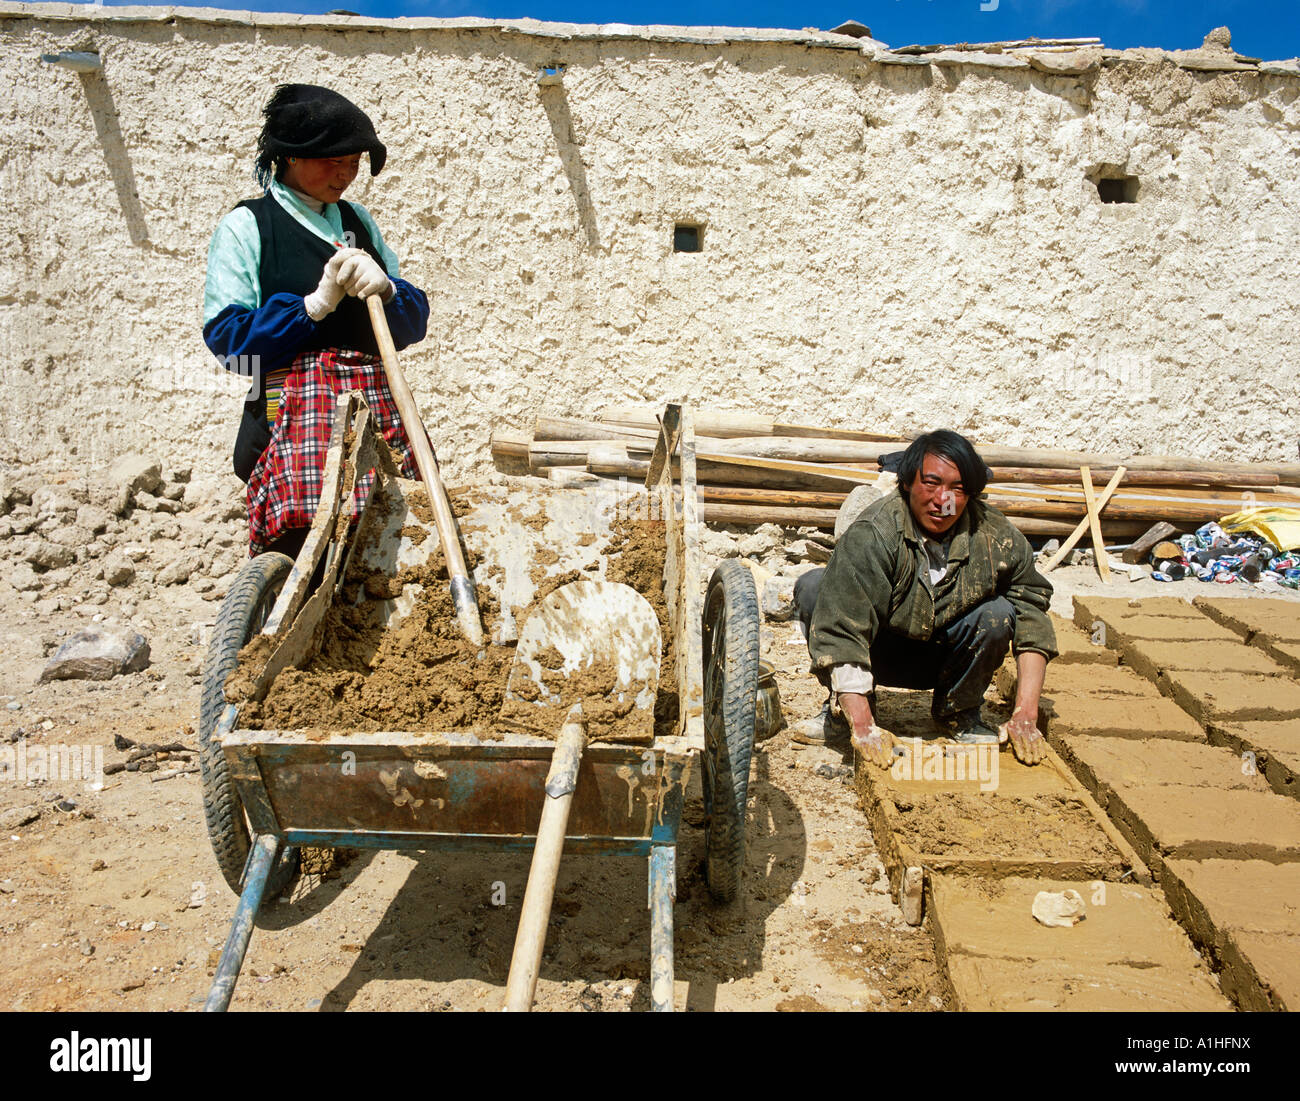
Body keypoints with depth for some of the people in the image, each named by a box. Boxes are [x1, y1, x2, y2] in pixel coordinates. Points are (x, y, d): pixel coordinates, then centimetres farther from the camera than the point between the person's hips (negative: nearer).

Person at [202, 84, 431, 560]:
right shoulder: (246, 226, 6)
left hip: (379, 411, 4)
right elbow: (225, 337, -3)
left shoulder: (357, 219, 20)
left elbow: (414, 322, 16)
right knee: (299, 552, -15)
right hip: (294, 416, -4)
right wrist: (315, 304, -10)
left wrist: (385, 289, -6)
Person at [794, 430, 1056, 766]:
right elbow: (840, 630, -33)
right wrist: (862, 726, -39)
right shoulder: (873, 534, -26)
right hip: (880, 656, -2)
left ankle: (959, 711, 3)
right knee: (813, 587, -24)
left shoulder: (997, 537, -16)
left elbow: (1031, 613, -10)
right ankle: (843, 708, -3)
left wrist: (1026, 716, -18)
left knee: (999, 614, -26)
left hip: (945, 659, 2)